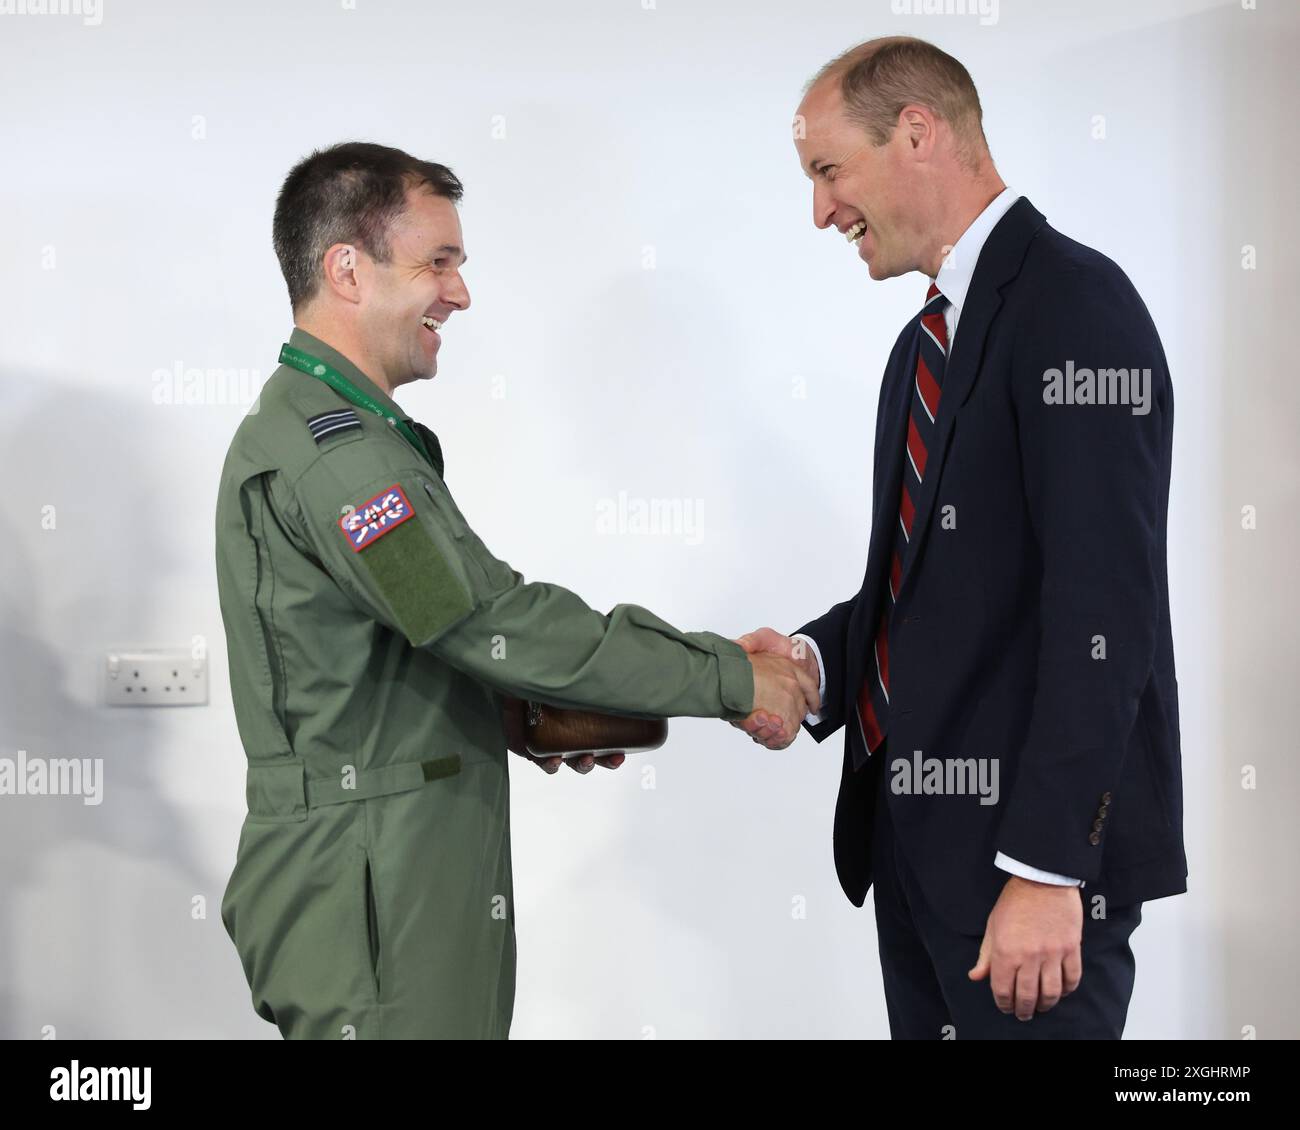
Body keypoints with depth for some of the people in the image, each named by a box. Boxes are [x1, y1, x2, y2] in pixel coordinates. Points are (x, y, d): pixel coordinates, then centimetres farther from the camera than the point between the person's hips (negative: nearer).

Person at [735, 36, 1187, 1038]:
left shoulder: (1072, 302, -12)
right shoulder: (926, 343, 16)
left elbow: (1103, 606, -20)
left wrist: (1046, 868, -22)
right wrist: (816, 659, 0)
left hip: (1031, 843, -8)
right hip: (915, 825, 8)